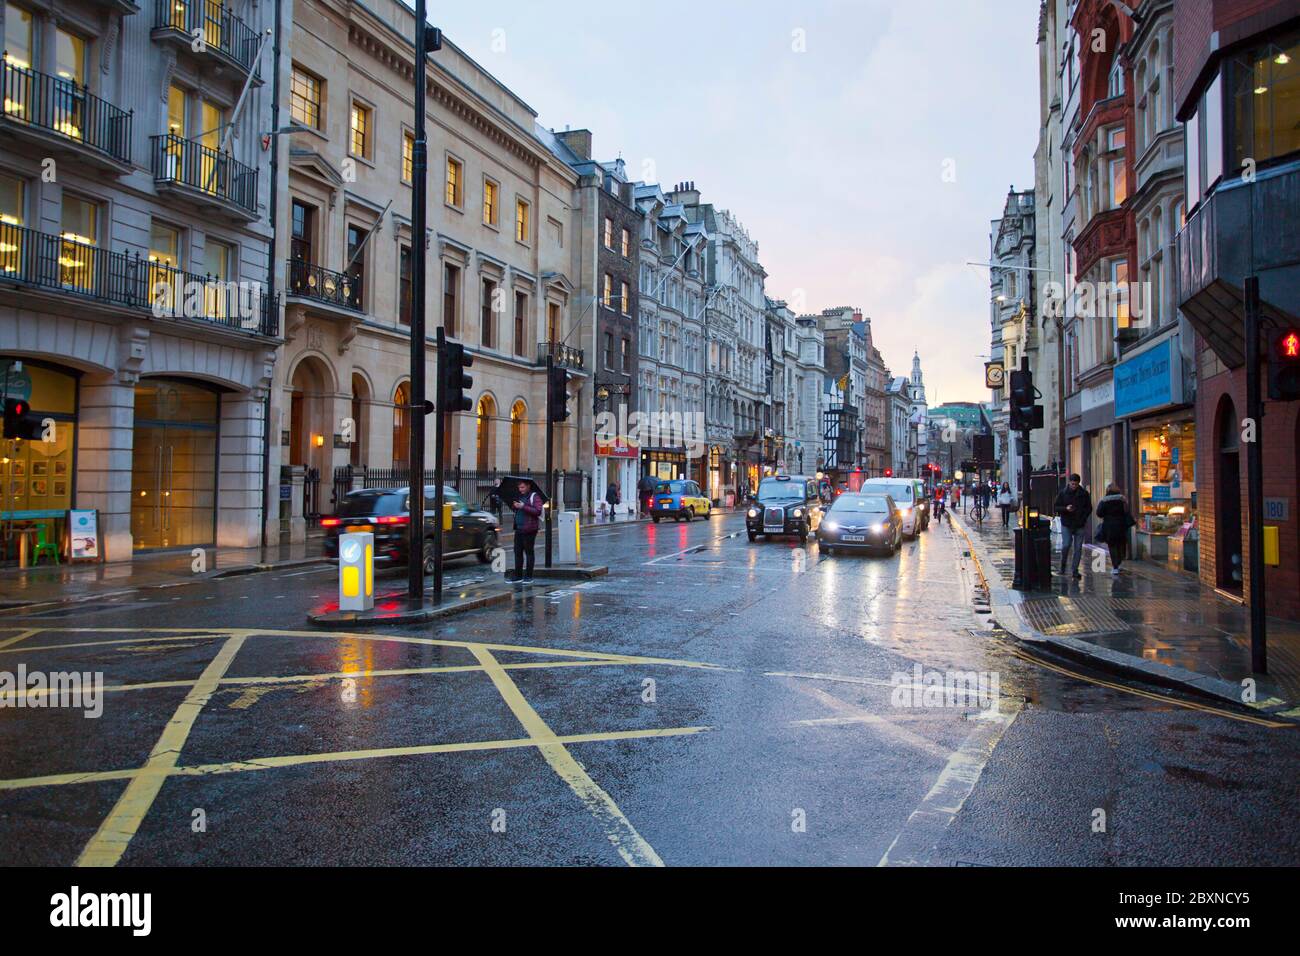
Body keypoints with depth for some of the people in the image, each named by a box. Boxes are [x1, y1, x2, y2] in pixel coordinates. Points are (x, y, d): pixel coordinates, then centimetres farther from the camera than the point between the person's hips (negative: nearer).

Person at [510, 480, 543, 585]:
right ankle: (518, 576, 14)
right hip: (518, 529, 7)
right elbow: (515, 509, 27)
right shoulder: (519, 496, 17)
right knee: (518, 552, 8)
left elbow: (538, 511, -17)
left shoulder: (534, 497, -6)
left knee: (529, 552, -1)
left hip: (529, 530, -7)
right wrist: (514, 505, 4)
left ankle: (529, 577, 4)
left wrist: (524, 507, -22)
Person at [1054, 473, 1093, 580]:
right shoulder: (1063, 493, 1)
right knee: (1066, 545, -11)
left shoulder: (1084, 494, 4)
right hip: (1066, 524, -1)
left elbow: (1089, 508, 11)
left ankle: (1074, 570, 9)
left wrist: (1083, 518, -7)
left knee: (1078, 548, 1)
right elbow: (1056, 507, 3)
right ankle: (1063, 566, 11)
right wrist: (1065, 509, -17)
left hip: (1079, 525, 2)